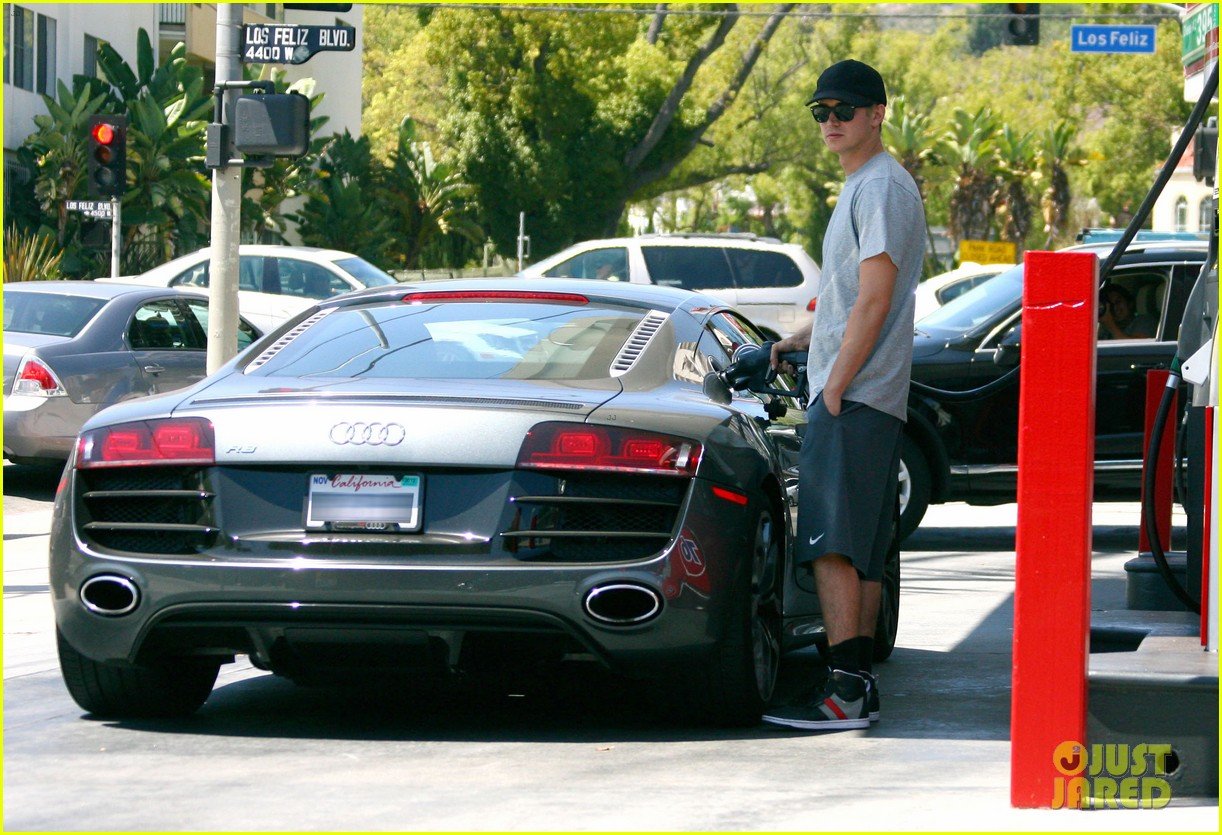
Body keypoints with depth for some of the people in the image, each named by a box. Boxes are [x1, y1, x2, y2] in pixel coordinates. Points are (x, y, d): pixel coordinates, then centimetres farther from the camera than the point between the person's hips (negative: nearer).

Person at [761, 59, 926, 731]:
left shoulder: (883, 187, -10)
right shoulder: (861, 188, 21)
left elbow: (874, 303, -17)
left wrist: (835, 389, -18)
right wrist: (799, 342, 34)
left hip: (855, 397, -10)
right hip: (869, 398, 10)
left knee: (832, 542, -15)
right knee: (859, 550, 9)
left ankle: (844, 689, -18)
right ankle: (859, 683, 11)